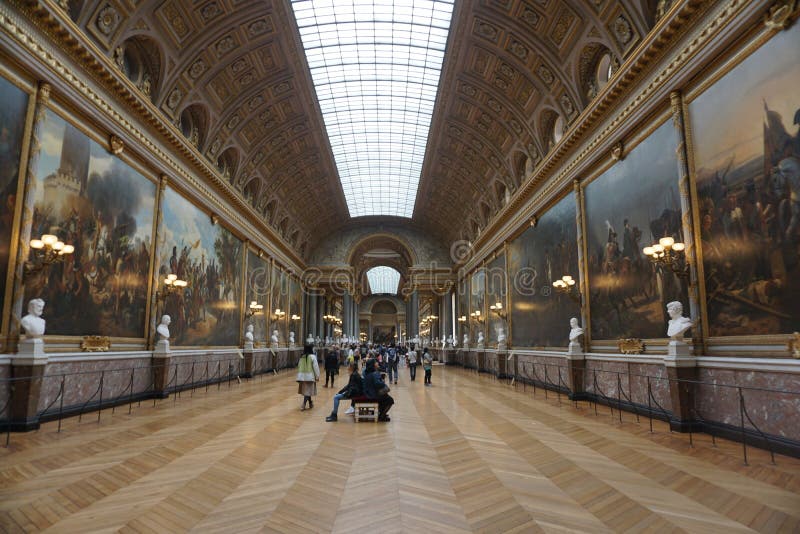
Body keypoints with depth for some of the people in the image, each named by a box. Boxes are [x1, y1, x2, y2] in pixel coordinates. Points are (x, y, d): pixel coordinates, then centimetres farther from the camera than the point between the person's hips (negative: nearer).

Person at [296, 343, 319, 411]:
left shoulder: (302, 357, 6)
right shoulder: (312, 356, -10)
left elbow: (299, 366, 12)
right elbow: (315, 367, -10)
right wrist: (317, 376, -1)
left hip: (302, 376, 6)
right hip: (309, 376, -6)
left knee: (306, 390, 18)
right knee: (308, 391, -1)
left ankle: (310, 403, 32)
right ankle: (303, 406, -9)